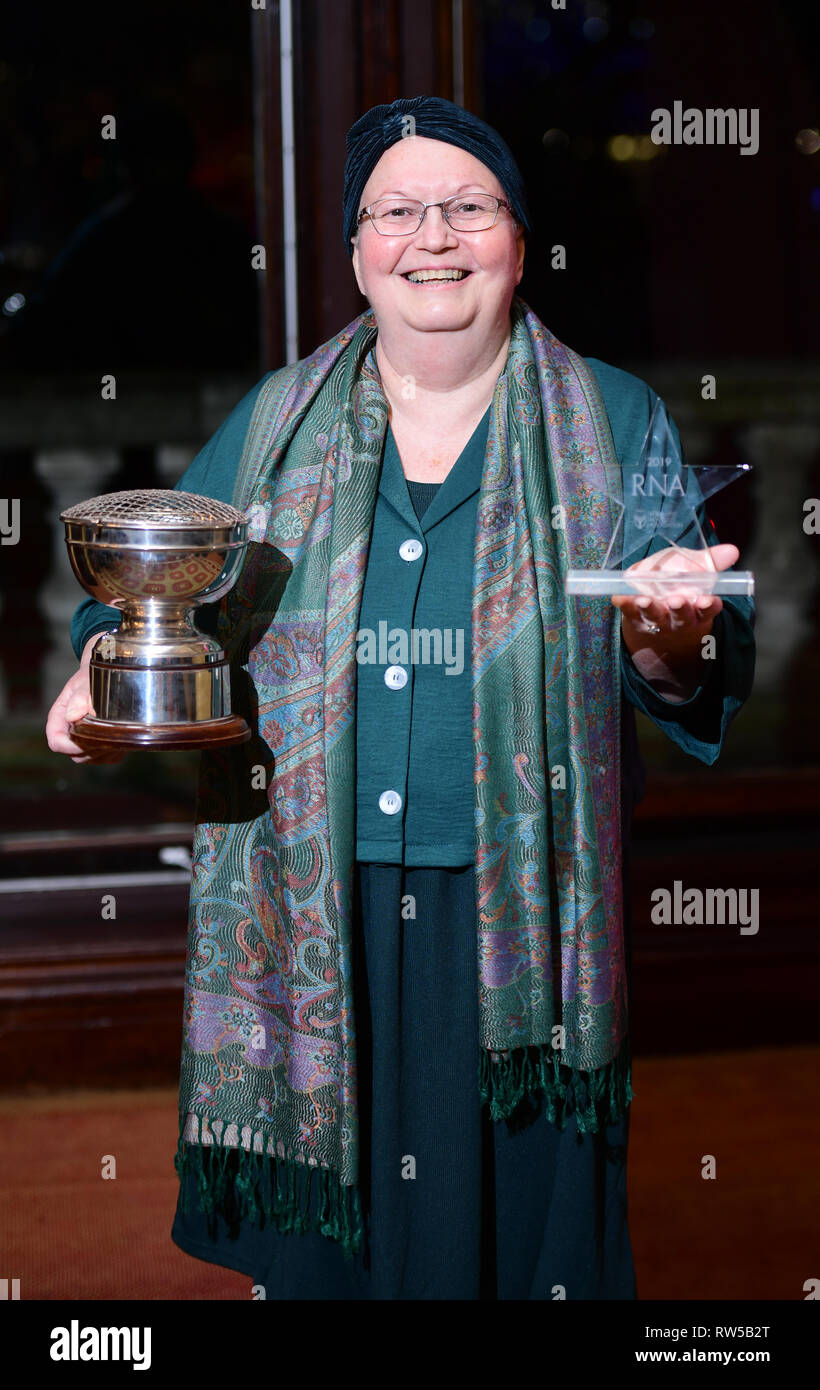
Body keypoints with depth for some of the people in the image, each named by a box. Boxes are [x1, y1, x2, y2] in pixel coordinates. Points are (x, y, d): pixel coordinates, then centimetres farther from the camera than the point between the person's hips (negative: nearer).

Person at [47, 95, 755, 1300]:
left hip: (522, 919, -1)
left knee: (523, 1226, 6)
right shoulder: (273, 422, 10)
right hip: (314, 919, 2)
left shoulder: (612, 421, 3)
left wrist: (672, 649, -26)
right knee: (324, 1237, 11)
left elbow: (707, 670, -2)